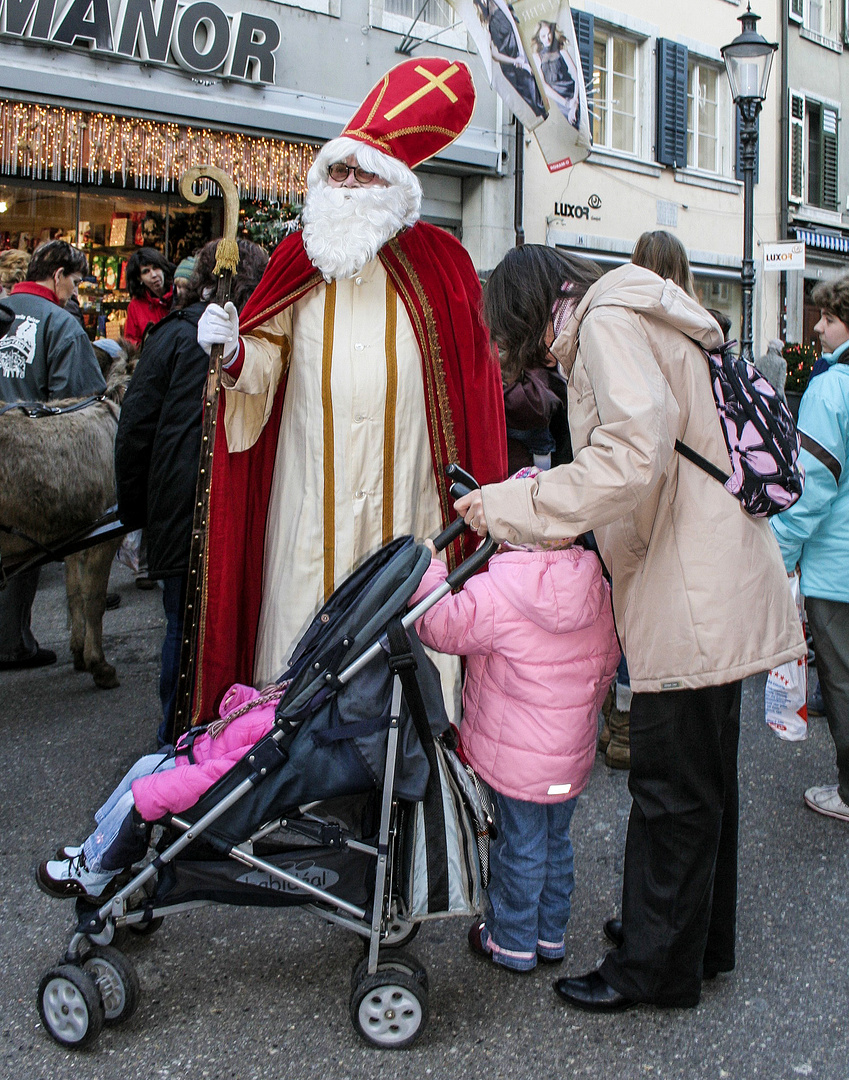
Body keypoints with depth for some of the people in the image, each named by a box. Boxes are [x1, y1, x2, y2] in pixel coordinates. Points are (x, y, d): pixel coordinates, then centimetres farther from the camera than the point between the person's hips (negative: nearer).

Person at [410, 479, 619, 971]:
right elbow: (608, 661, 7)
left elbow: (441, 626, -14)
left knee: (519, 847, 10)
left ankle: (512, 942, 28)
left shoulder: (494, 594, -24)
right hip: (574, 751, 6)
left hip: (514, 755, -5)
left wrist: (430, 571, -1)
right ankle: (551, 935, 37)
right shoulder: (599, 588, -5)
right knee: (556, 840, 21)